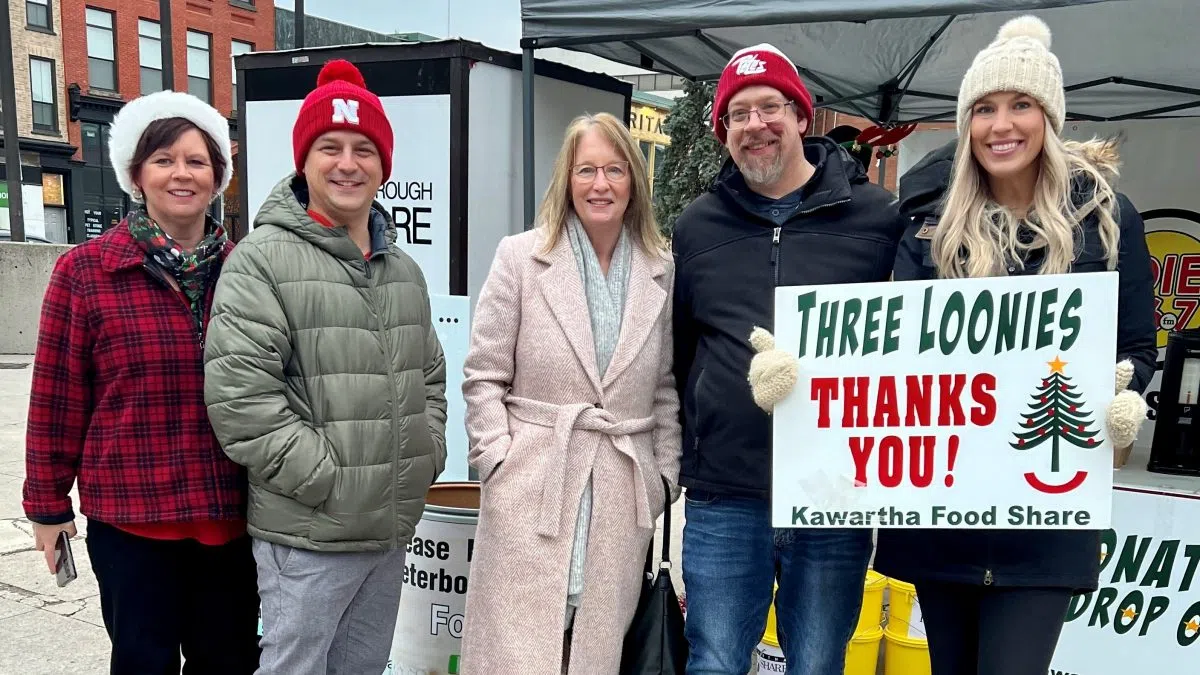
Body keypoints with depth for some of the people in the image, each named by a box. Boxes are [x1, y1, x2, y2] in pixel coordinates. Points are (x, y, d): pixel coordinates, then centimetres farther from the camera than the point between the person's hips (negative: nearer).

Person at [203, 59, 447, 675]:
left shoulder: (402, 268, 12)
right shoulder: (263, 259, -10)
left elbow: (430, 374, 20)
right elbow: (238, 394, -18)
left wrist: (427, 456, 7)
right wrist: (325, 479, -17)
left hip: (392, 529, 7)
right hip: (308, 534, -6)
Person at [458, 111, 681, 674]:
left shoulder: (661, 272, 8)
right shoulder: (520, 257, 1)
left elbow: (666, 387, 13)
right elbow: (483, 377, 1)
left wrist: (665, 477, 8)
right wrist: (501, 464, -7)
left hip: (623, 494, 2)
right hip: (531, 487, -2)